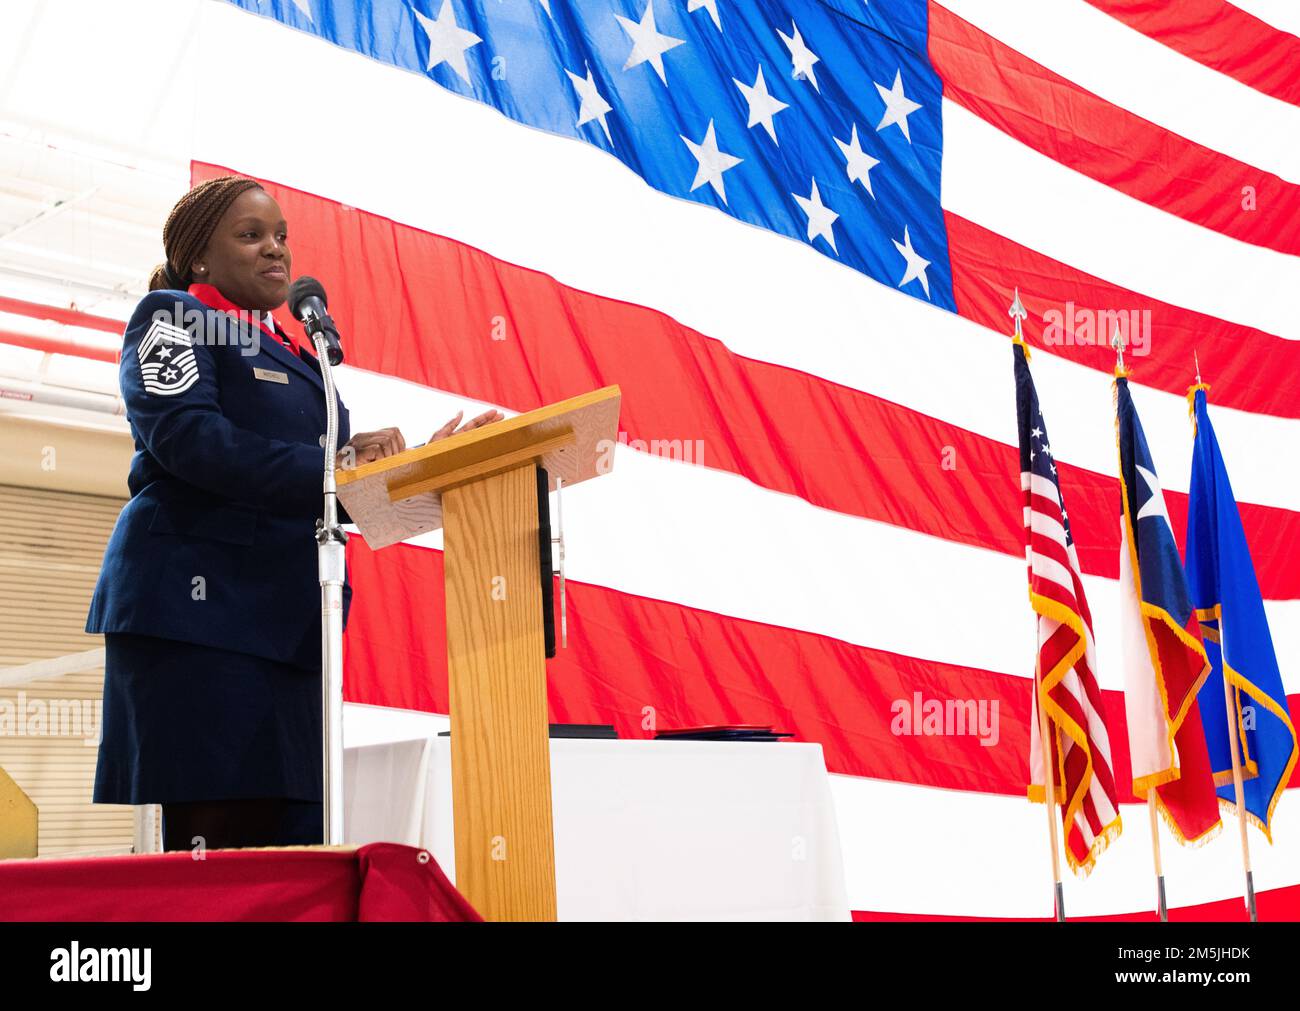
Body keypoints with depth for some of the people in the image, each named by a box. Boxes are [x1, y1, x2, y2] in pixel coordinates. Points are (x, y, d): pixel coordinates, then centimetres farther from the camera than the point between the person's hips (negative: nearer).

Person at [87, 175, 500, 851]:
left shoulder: (296, 356, 27)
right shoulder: (173, 316, 6)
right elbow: (185, 435, -13)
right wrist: (332, 471, -18)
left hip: (285, 620, 7)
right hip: (199, 604, -7)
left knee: (295, 839, 1)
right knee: (213, 837, -11)